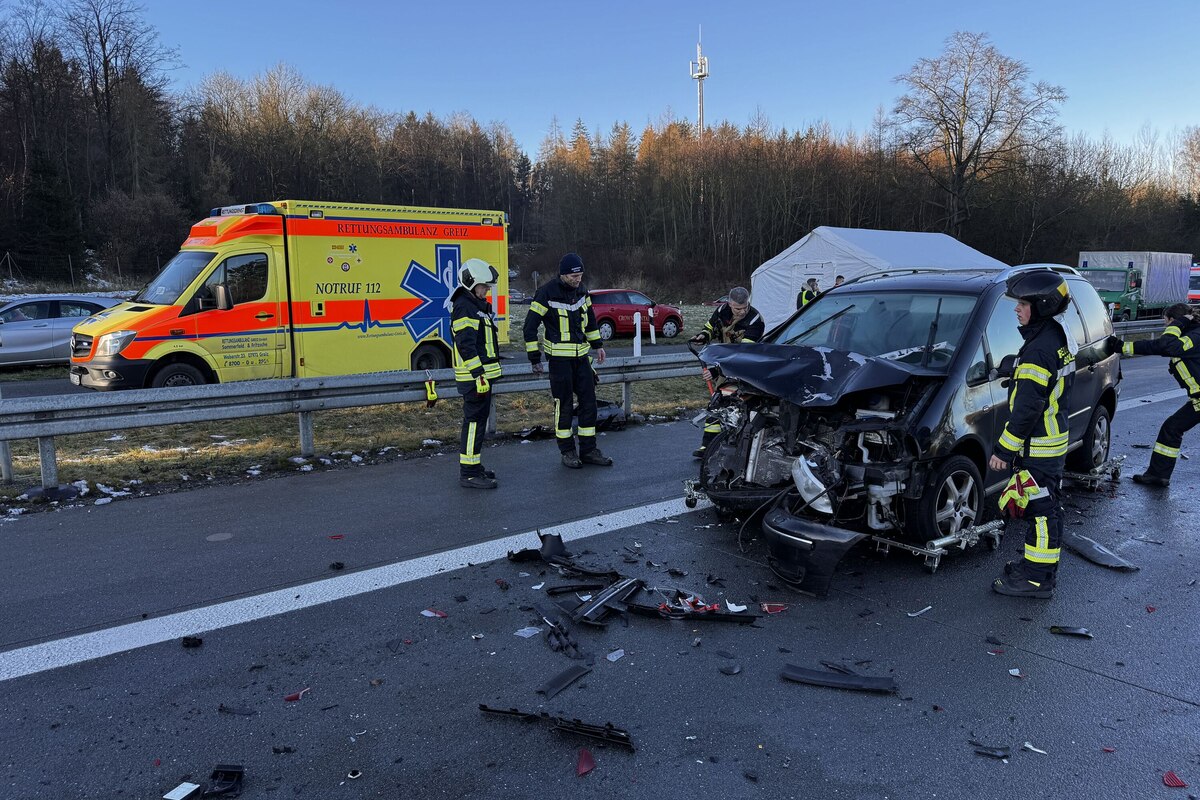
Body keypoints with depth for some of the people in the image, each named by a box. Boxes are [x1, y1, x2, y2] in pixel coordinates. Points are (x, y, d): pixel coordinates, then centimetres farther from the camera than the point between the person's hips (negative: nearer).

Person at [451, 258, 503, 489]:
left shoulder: (478, 306, 18)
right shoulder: (463, 308, -15)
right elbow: (466, 346, -22)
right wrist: (479, 374, -24)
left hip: (483, 374, 11)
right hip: (475, 377, -11)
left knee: (478, 419, 16)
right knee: (474, 421, -8)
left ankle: (473, 466, 26)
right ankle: (469, 474, -4)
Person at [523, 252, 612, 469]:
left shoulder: (581, 290, 6)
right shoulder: (547, 293, -14)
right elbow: (530, 327, -11)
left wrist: (597, 345, 21)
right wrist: (535, 359, -10)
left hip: (581, 355, 6)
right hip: (559, 357, -6)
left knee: (589, 402, 6)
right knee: (564, 405, 1)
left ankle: (588, 450, 15)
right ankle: (567, 451, 14)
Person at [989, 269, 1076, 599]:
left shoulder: (1039, 350, -23)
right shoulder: (1060, 338, 10)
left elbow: (1026, 408, -24)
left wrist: (1003, 449, -20)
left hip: (1038, 447, -10)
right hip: (1054, 438, 10)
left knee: (1042, 510, -2)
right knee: (1042, 506, 18)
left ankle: (1038, 578, 6)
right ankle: (1037, 564, 30)